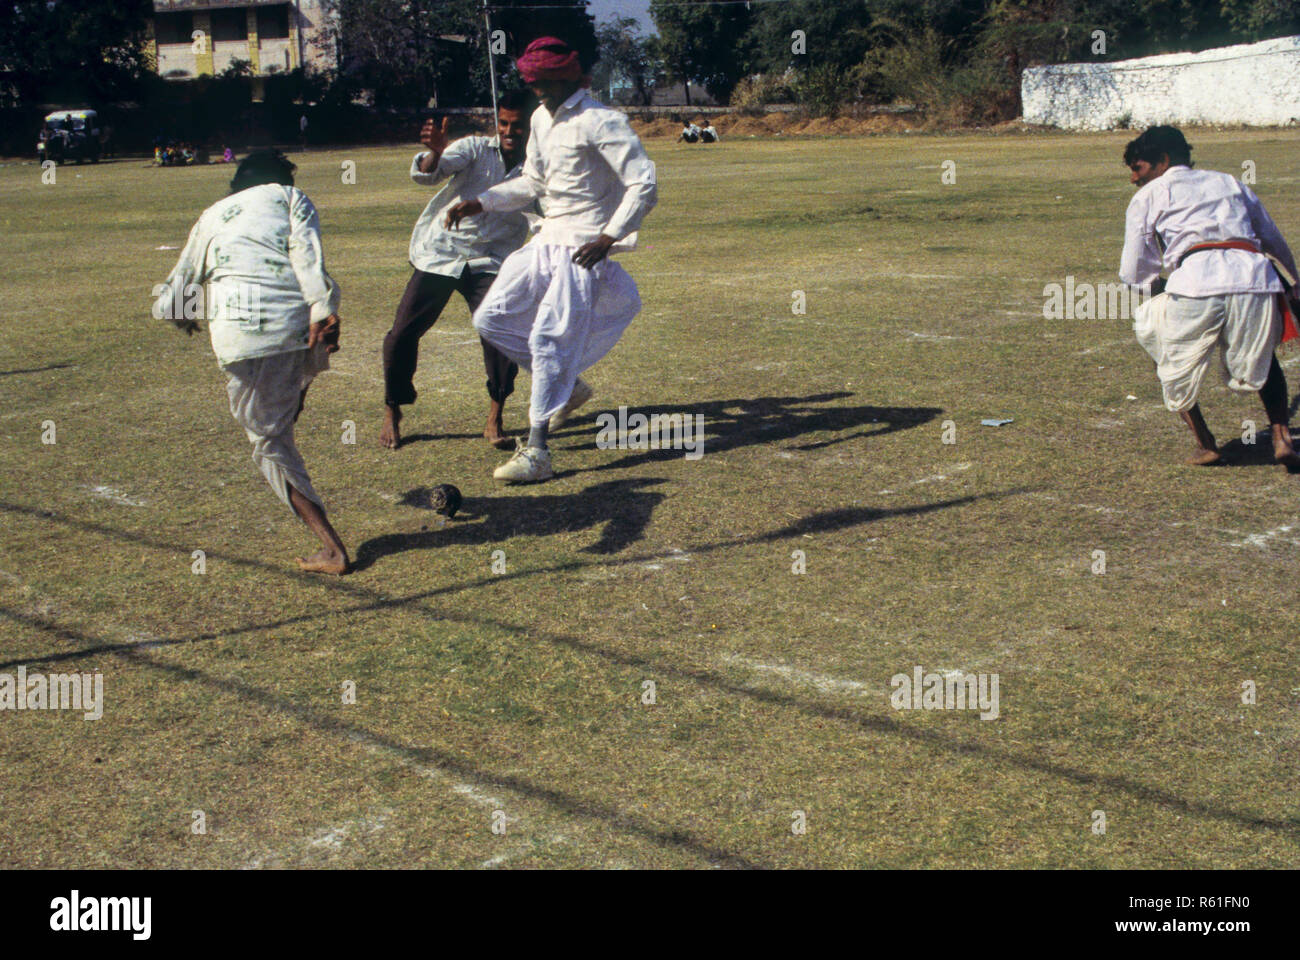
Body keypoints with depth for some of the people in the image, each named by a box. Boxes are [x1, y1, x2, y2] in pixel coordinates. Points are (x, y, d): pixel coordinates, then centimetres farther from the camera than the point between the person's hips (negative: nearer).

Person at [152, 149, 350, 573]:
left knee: (269, 441, 8)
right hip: (298, 323, 0)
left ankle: (332, 549, 3)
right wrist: (324, 310, -13)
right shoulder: (290, 196, 21)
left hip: (240, 331, 1)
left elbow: (172, 297, 30)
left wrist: (184, 315, 52)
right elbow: (308, 255, -1)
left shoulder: (211, 216, 28)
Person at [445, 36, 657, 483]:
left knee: (549, 338, -16)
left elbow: (643, 183, -18)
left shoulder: (599, 122, -14)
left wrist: (608, 237, -25)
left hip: (585, 248, -9)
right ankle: (566, 386, 21)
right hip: (548, 240, 9)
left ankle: (535, 452, -13)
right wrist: (479, 203, 13)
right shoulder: (542, 118, 12)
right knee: (491, 318, 5)